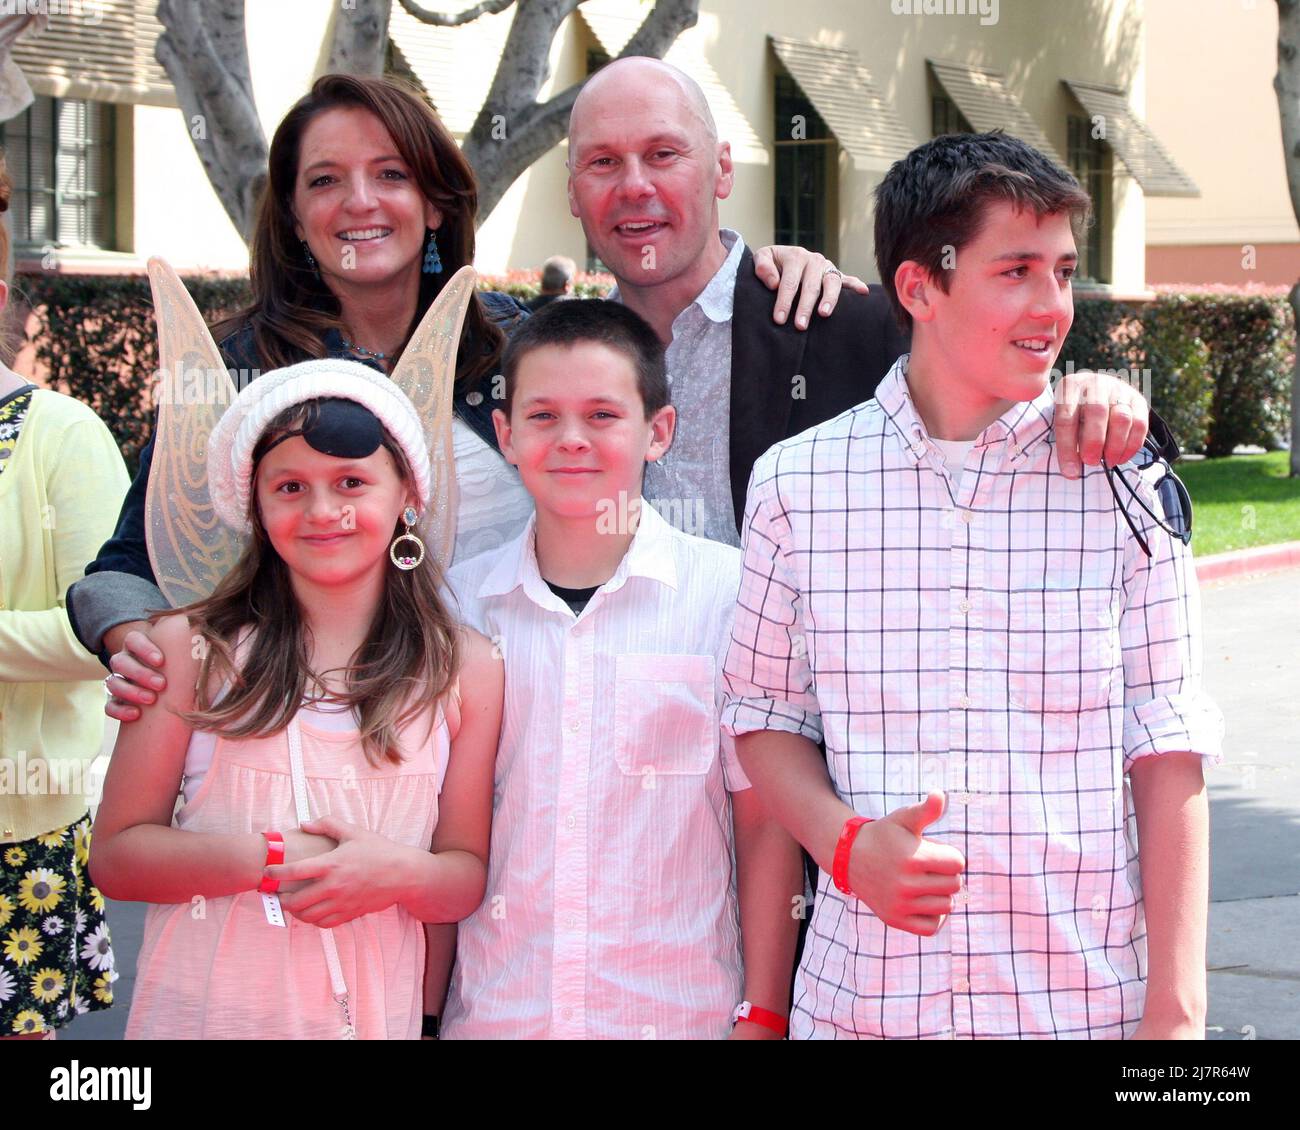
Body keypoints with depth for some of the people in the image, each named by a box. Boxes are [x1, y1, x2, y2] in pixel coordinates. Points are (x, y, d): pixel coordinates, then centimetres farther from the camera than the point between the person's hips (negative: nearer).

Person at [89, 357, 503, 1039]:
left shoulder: (466, 669, 0)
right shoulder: (192, 646, -5)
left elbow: (467, 876, 3)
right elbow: (116, 854, -6)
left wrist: (400, 873, -18)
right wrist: (271, 859, -18)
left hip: (373, 1012, 1)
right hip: (203, 1010, -1)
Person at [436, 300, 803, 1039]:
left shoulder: (729, 593, -5)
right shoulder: (458, 605, 3)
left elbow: (766, 823, -3)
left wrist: (761, 1018, -6)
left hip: (681, 1015, -2)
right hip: (492, 1014, 2)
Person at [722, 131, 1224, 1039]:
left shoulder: (1127, 488, -1)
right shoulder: (797, 483, 1)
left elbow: (1167, 756, -2)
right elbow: (764, 713, 9)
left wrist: (1176, 1009, -6)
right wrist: (848, 843, -9)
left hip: (1085, 996, 0)